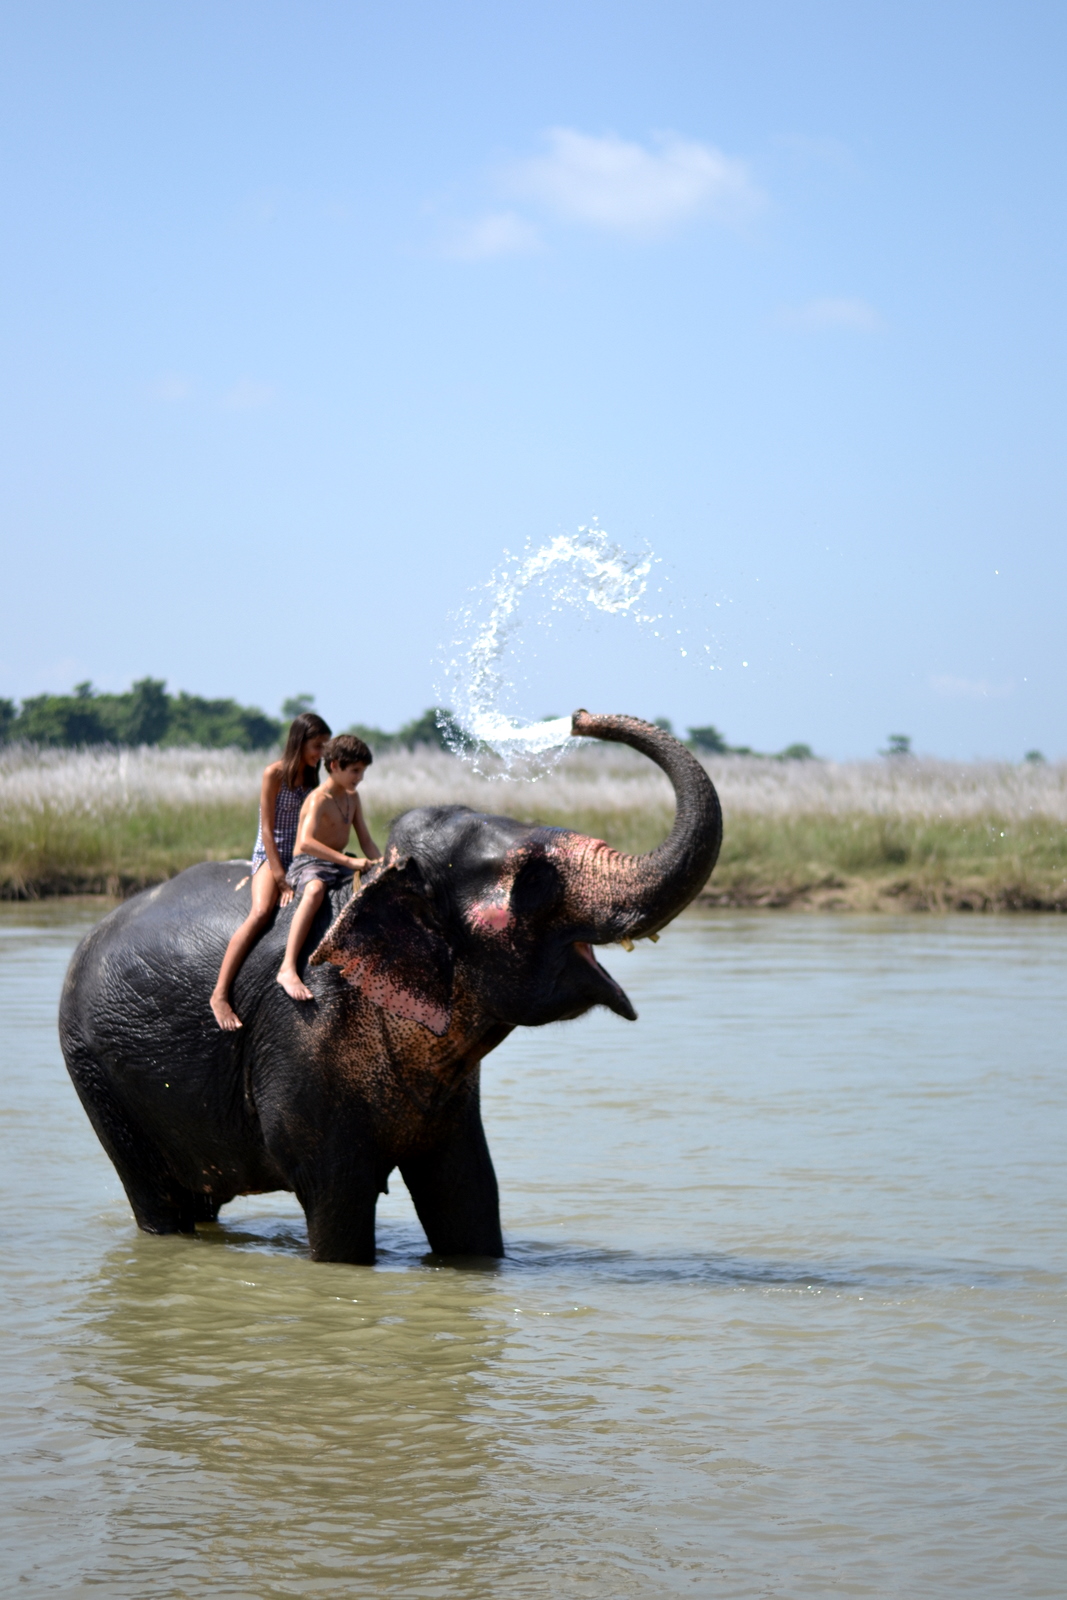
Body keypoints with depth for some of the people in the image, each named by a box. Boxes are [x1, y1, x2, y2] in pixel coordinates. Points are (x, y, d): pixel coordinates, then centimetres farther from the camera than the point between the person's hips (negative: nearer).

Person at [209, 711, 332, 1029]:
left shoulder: (311, 777, 12)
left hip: (300, 859, 8)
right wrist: (281, 880, -18)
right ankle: (220, 994, -37)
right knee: (262, 911, -31)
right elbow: (267, 830, -13)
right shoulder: (274, 774, -8)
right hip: (269, 856, -8)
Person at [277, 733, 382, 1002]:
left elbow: (365, 841, 14)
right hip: (307, 866, -9)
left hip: (338, 866, 9)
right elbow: (306, 842, -33)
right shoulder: (319, 799, -16)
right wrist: (349, 861, -39)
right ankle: (288, 969, -50)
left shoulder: (352, 798, 11)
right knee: (316, 890, -42)